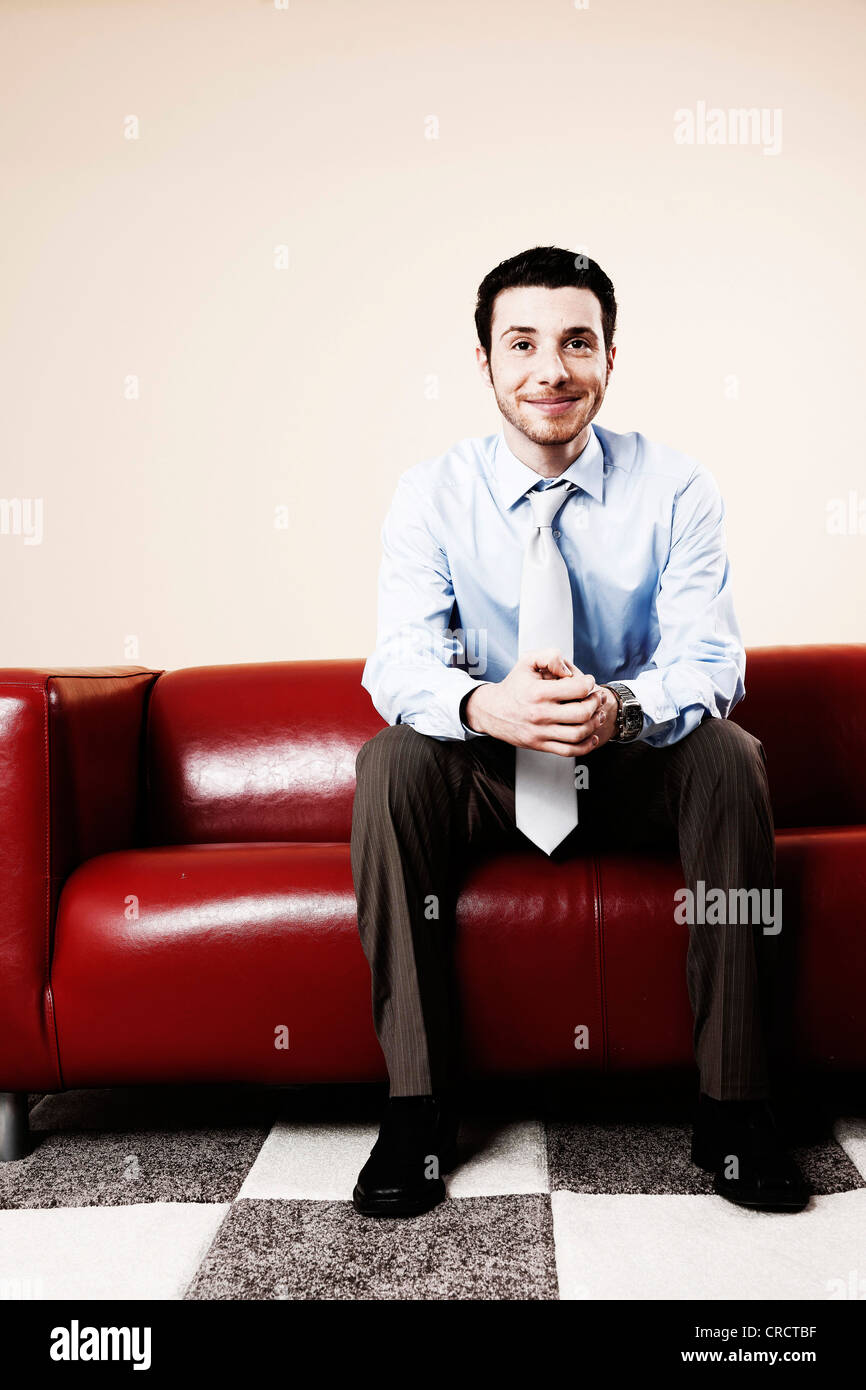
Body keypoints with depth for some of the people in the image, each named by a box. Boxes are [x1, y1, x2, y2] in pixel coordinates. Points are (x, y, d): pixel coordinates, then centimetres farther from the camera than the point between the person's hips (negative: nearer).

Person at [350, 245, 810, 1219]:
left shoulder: (675, 490, -7)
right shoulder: (432, 494, -6)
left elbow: (709, 660, -16)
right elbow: (398, 664, -17)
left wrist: (619, 706, -40)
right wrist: (484, 706, -41)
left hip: (636, 775, 0)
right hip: (490, 780, 0)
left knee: (730, 755, -28)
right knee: (390, 761, -27)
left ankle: (734, 1109, -18)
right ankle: (415, 1111, -20)